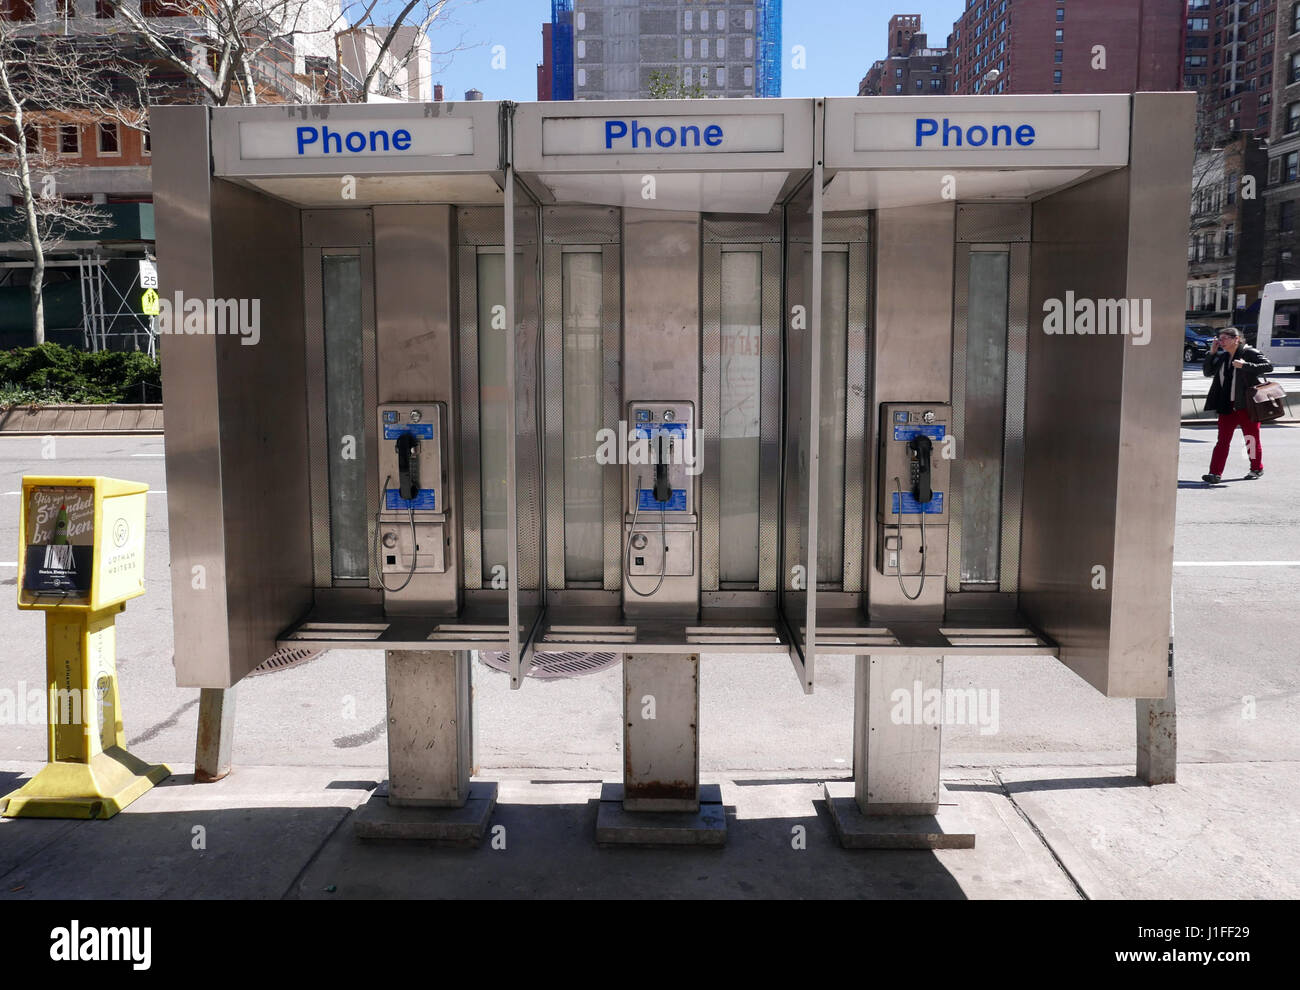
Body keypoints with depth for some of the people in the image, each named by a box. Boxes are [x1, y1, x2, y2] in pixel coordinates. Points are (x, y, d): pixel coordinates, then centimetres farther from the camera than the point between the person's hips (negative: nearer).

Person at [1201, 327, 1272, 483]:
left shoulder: (1249, 353, -7)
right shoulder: (1222, 356, 11)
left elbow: (1268, 366, -15)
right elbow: (1207, 372, 13)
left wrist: (1245, 365, -26)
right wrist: (1211, 353, 3)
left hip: (1247, 405, -5)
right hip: (1227, 406, 5)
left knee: (1251, 438, 9)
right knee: (1223, 440, -3)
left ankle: (1257, 469, 28)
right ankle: (1215, 473, -8)